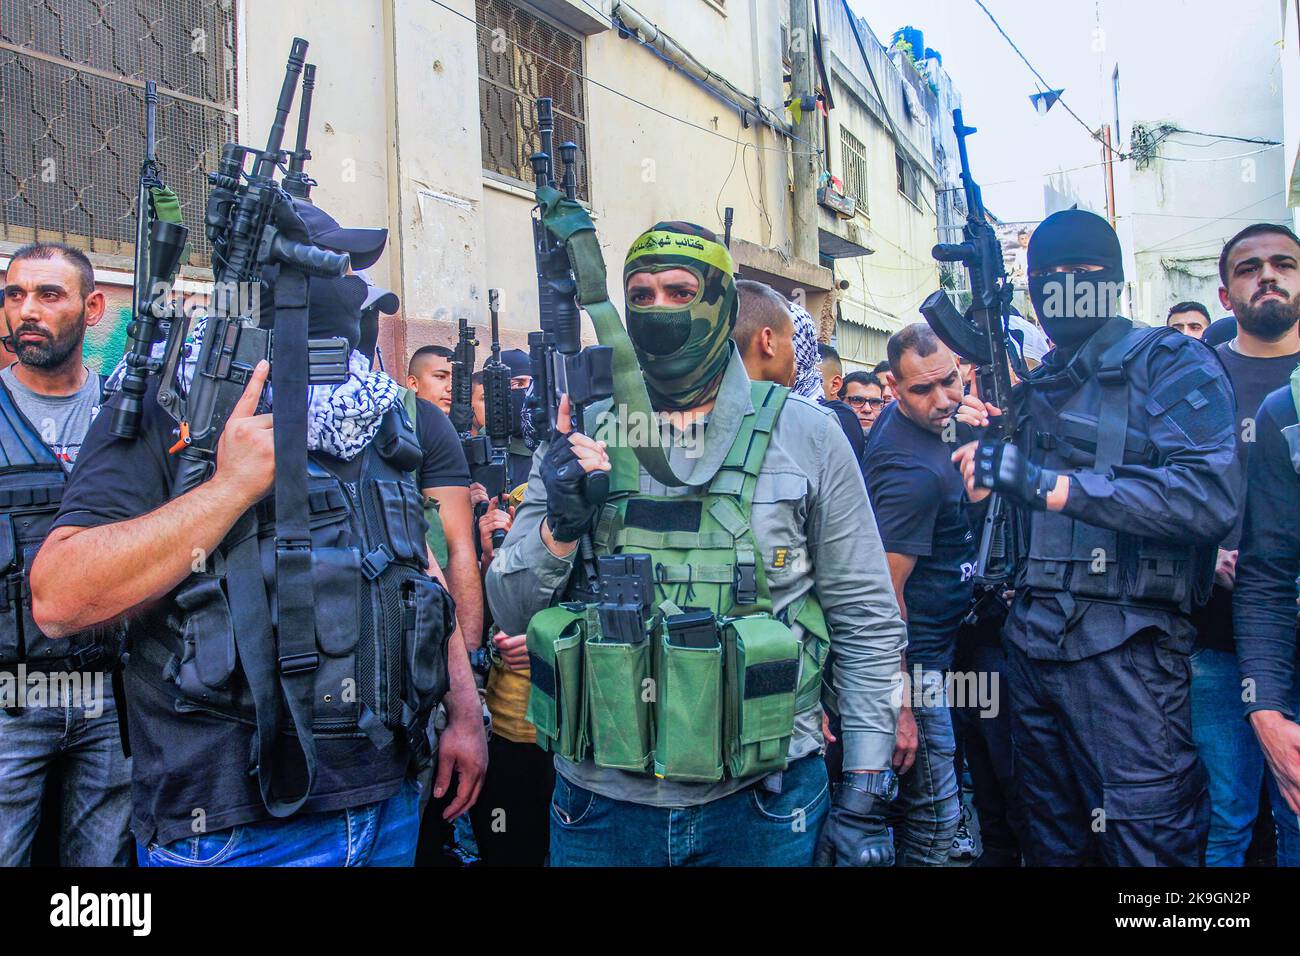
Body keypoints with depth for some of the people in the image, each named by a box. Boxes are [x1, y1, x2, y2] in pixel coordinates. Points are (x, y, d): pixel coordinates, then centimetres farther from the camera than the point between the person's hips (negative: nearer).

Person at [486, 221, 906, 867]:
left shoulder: (806, 435, -3)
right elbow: (510, 613, 2)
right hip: (600, 802, 2)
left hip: (760, 804, -1)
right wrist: (560, 526, -17)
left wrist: (864, 796, -4)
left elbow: (866, 622, -1)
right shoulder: (580, 440, 2)